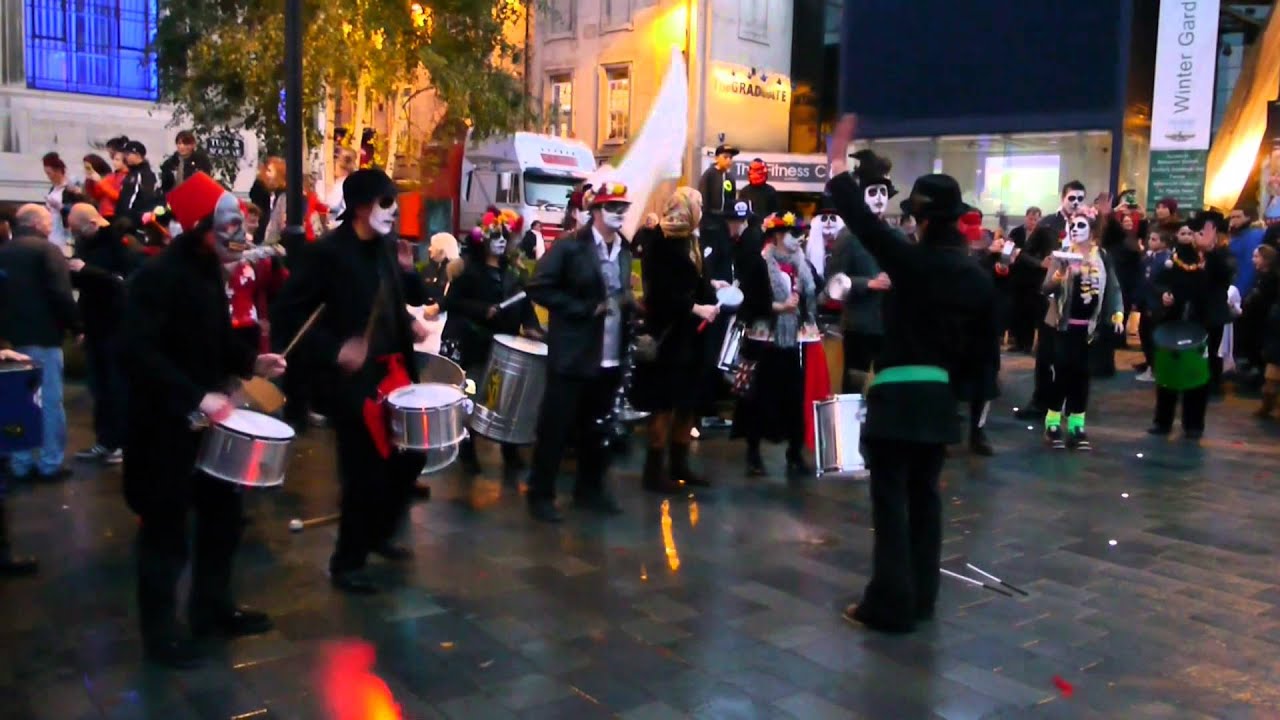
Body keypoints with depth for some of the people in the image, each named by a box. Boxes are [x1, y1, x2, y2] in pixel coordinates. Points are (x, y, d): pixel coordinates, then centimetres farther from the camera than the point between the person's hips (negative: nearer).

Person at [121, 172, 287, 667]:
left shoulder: (208, 271, 8)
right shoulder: (159, 276, -19)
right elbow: (138, 352, -28)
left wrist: (251, 362, 0)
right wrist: (196, 396, -33)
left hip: (206, 417, 9)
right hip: (165, 422, -9)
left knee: (223, 512, 17)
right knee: (166, 530, 3)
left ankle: (212, 608, 33)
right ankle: (160, 632, 19)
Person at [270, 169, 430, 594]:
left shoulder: (386, 247, 7)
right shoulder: (323, 252, -14)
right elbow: (287, 315, -16)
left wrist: (407, 272, -4)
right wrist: (333, 351, -25)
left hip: (392, 369, 7)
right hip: (351, 379, -7)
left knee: (411, 453, 14)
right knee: (365, 473, 0)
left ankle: (379, 534, 37)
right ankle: (346, 563, 21)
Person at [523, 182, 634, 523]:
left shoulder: (624, 250, 12)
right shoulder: (570, 245, -8)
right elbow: (539, 288, -12)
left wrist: (629, 304, -3)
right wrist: (586, 309, -16)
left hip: (611, 356, 6)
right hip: (574, 354, -6)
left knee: (597, 427, 15)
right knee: (555, 426, 2)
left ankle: (590, 488, 29)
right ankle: (541, 494, 13)